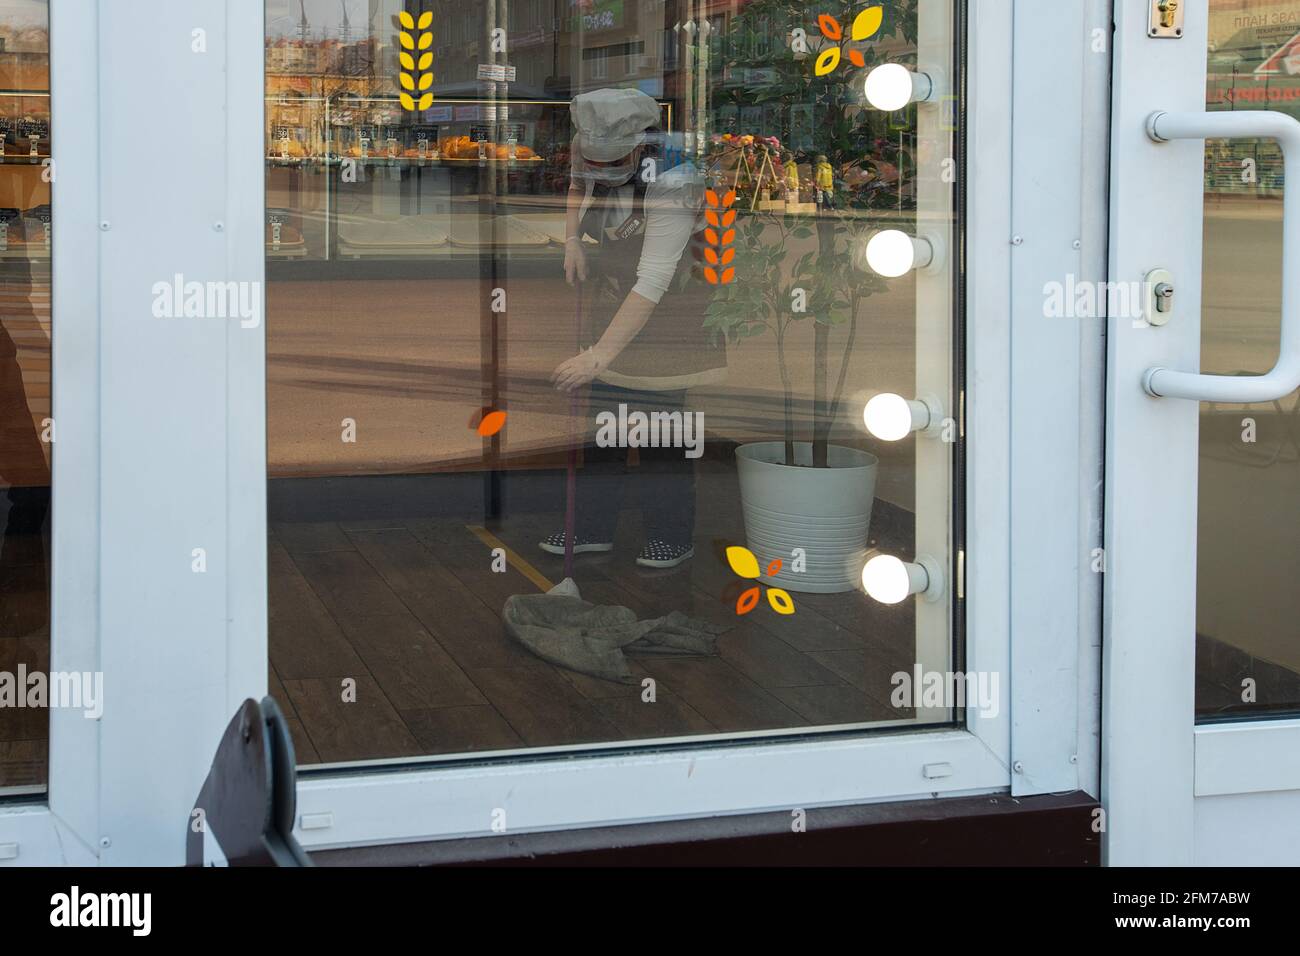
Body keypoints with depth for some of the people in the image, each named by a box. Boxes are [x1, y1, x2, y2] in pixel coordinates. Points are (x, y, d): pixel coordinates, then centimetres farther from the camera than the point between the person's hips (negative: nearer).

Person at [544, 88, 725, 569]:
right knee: (602, 411, 10)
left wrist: (600, 355, -40)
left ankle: (672, 536, 12)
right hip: (608, 295, 7)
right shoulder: (587, 148, -13)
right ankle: (594, 527, 20)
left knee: (659, 414, -3)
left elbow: (652, 285, -37)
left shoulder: (670, 184, -34)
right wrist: (572, 238, 0)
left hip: (669, 308, -7)